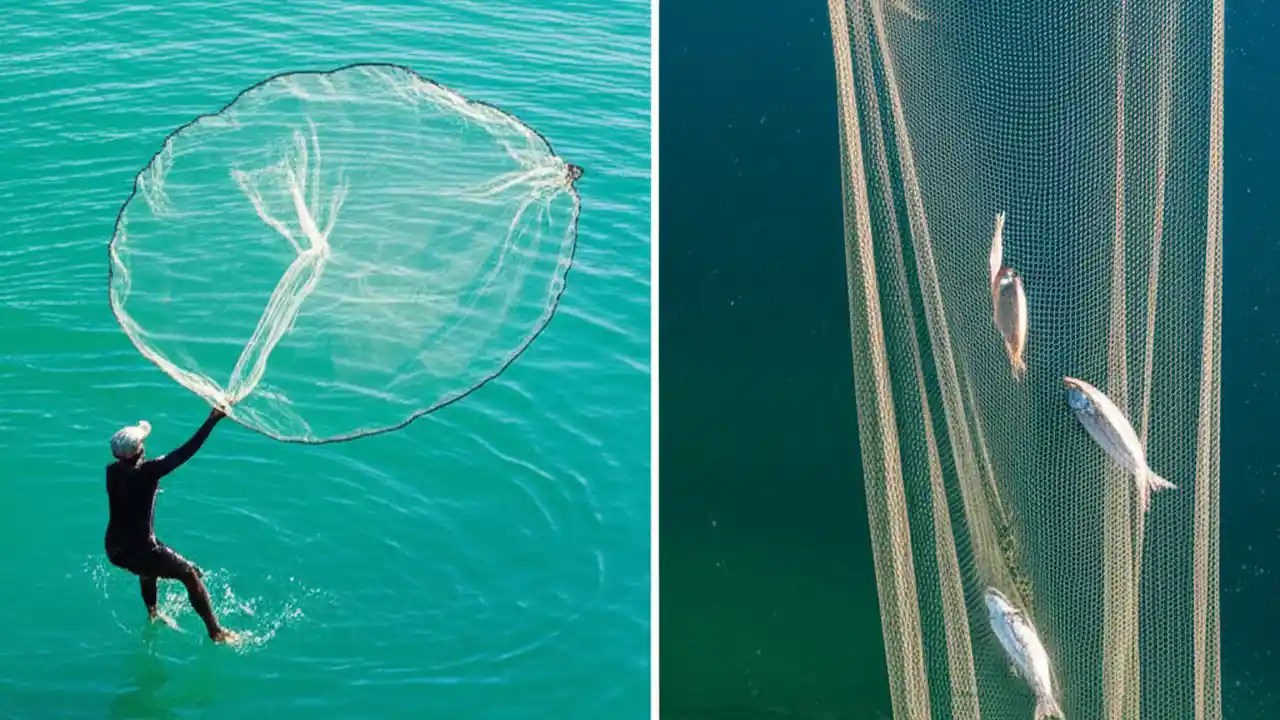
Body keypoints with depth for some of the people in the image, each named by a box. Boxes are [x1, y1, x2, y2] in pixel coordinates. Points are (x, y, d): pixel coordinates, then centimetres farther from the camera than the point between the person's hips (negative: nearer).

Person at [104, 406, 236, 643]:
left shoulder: (112, 471, -4)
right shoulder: (146, 472, -24)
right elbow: (184, 453, -27)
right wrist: (212, 420, -27)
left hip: (114, 549, 8)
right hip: (138, 549, -8)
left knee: (149, 566, 38)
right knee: (191, 574, 5)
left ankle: (152, 613, 56)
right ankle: (215, 631, 6)